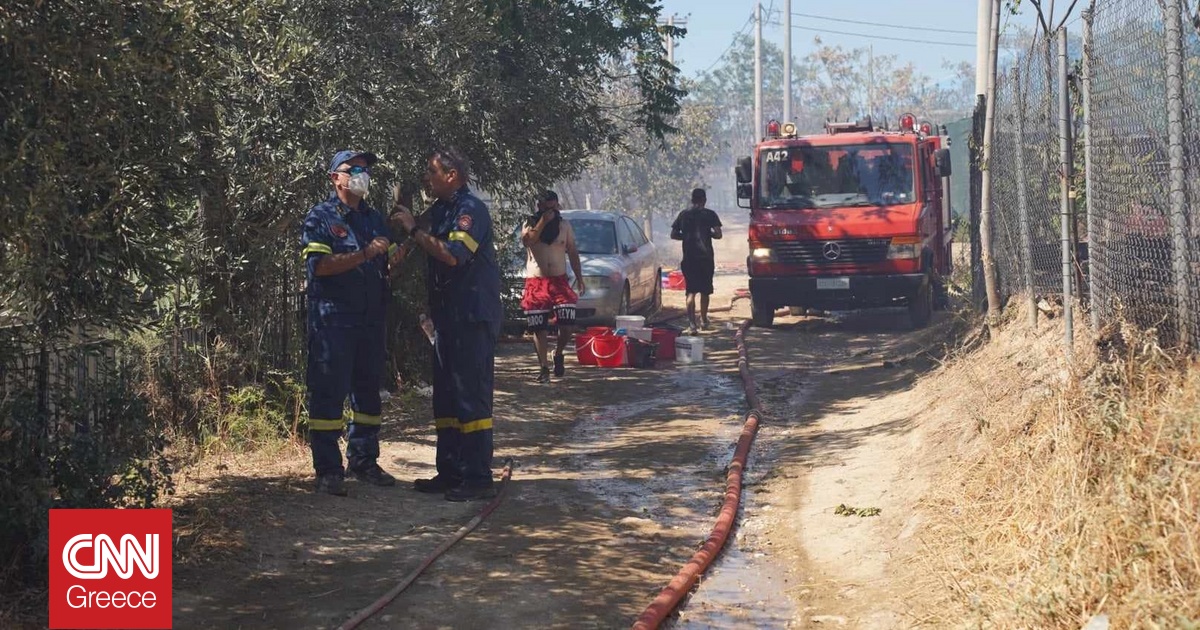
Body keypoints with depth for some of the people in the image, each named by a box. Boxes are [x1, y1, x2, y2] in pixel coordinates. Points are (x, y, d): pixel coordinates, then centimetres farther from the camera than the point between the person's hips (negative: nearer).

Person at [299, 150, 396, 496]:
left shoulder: (376, 220, 17)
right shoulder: (320, 217, -2)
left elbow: (389, 265, 24)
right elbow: (319, 265, -16)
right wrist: (366, 253, -22)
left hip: (371, 320, 6)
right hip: (332, 320, -6)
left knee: (368, 392, 11)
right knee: (328, 394, -5)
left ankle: (363, 460, 21)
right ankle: (328, 470, -2)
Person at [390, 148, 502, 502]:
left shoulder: (471, 210, -13)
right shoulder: (440, 210, 17)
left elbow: (452, 255, -26)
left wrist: (414, 229, -19)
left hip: (473, 316, -10)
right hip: (448, 316, 10)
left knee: (471, 396, -9)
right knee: (446, 397, 13)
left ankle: (478, 479, -7)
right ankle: (450, 473, 20)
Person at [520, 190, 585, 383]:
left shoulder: (565, 226, 10)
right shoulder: (530, 224, 3)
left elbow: (573, 253, 14)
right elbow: (527, 240, -19)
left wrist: (579, 278, 9)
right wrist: (542, 222, -22)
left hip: (559, 280, 1)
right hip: (535, 282, -1)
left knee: (567, 324, -12)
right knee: (538, 328, 0)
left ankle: (558, 354, 14)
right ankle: (543, 367, 8)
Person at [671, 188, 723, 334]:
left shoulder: (683, 215, 5)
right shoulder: (709, 215, -1)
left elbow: (673, 234, 6)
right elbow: (718, 234, -6)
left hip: (689, 258, 1)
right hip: (706, 257, -1)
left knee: (691, 291, -4)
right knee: (705, 291, 15)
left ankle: (692, 323, -19)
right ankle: (703, 321, 29)